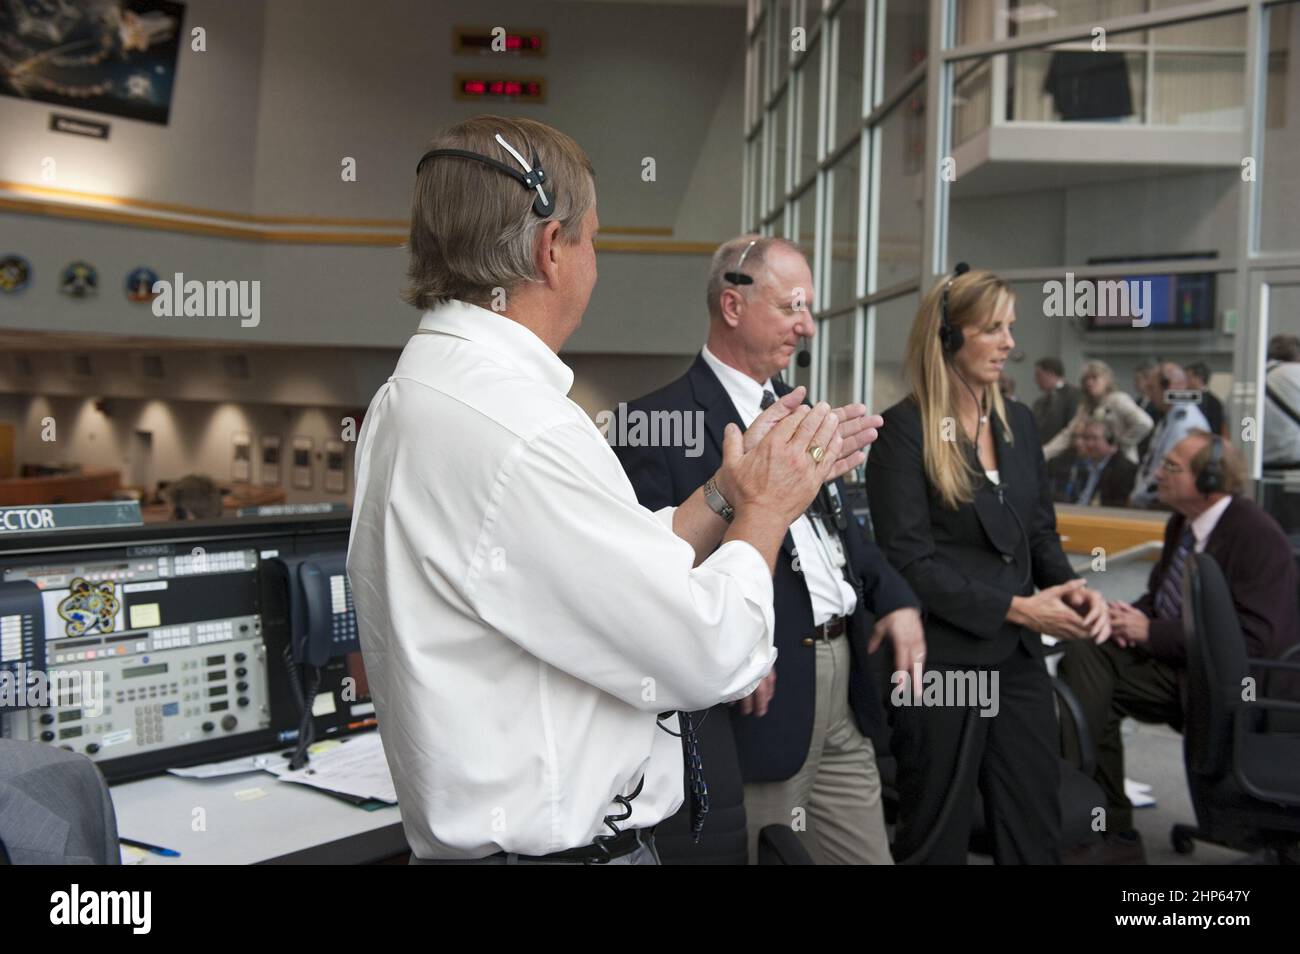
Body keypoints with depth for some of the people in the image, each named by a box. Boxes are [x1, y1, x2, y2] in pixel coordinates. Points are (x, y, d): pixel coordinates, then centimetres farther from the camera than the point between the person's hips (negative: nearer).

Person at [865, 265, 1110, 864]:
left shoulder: (1018, 422, 9)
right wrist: (1016, 608, -17)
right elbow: (910, 562, -16)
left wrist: (1073, 589, -6)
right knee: (937, 838, 9)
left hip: (1018, 660, 6)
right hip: (940, 666, -6)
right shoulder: (904, 431, -12)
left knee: (1037, 835, 12)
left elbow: (1040, 532, 14)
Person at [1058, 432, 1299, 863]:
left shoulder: (1257, 536, -16)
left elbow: (1251, 640, -23)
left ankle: (1113, 832, -14)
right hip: (1174, 658, 8)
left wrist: (1151, 631, -20)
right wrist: (1132, 616, -3)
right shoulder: (1182, 524, 10)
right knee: (1083, 656, -19)